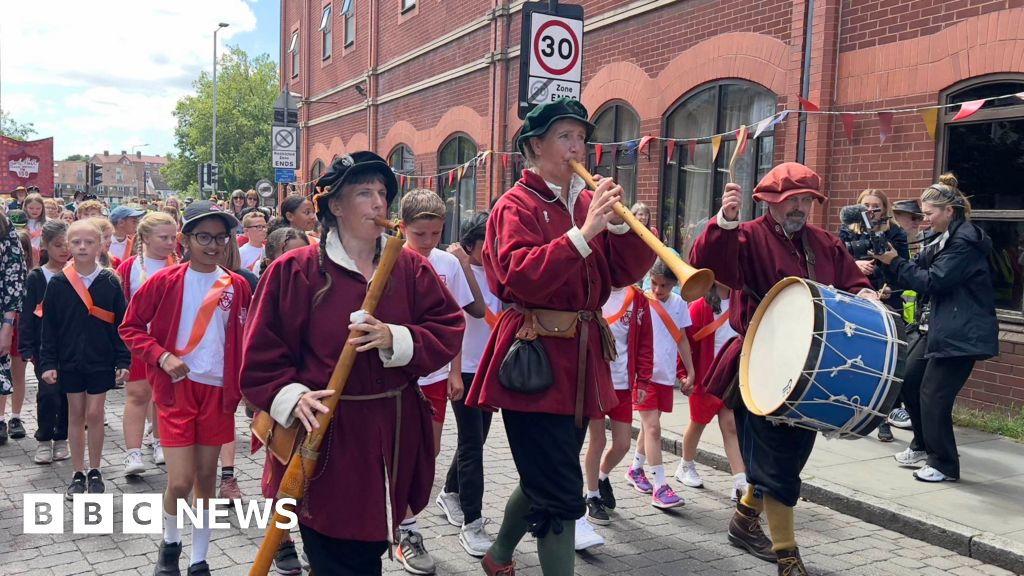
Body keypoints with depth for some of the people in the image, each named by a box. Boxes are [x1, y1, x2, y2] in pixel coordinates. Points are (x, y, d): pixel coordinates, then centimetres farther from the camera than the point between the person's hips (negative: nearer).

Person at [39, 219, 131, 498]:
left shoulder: (110, 282, -5)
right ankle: (78, 475, 18)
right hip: (70, 361, 2)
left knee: (94, 414, 3)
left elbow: (122, 324, -2)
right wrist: (48, 363, -3)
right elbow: (49, 327, 1)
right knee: (76, 415, 9)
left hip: (101, 361, -1)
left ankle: (95, 472, 17)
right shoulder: (58, 284, -2)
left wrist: (123, 361, -6)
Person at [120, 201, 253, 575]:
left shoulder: (237, 287, 1)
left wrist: (242, 386, 4)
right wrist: (162, 357, -13)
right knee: (180, 481, -7)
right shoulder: (165, 282, -5)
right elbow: (131, 327, 0)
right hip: (176, 388, -2)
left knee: (207, 477, 11)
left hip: (218, 390, 2)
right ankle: (170, 542, 25)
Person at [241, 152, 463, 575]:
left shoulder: (410, 269, 4)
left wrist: (396, 339, -15)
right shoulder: (294, 271, -6)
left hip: (392, 434, 4)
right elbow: (261, 357, -4)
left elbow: (450, 330, 0)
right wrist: (293, 397, -19)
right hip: (324, 437, -4)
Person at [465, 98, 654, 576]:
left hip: (580, 357, 7)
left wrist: (618, 222, -12)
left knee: (544, 480, 19)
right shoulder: (517, 205, -7)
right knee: (561, 495, -6)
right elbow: (521, 279, -23)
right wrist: (584, 233, -27)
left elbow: (628, 272, 4)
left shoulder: (589, 203, 12)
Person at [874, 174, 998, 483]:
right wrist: (889, 261, -4)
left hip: (961, 332, -10)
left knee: (934, 396, -6)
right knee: (909, 381, 11)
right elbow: (916, 272, 12)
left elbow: (932, 281, -20)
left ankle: (944, 464, 9)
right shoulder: (941, 240, 13)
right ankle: (923, 444, 29)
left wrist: (895, 262, -15)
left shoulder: (965, 242, -16)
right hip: (936, 325, 10)